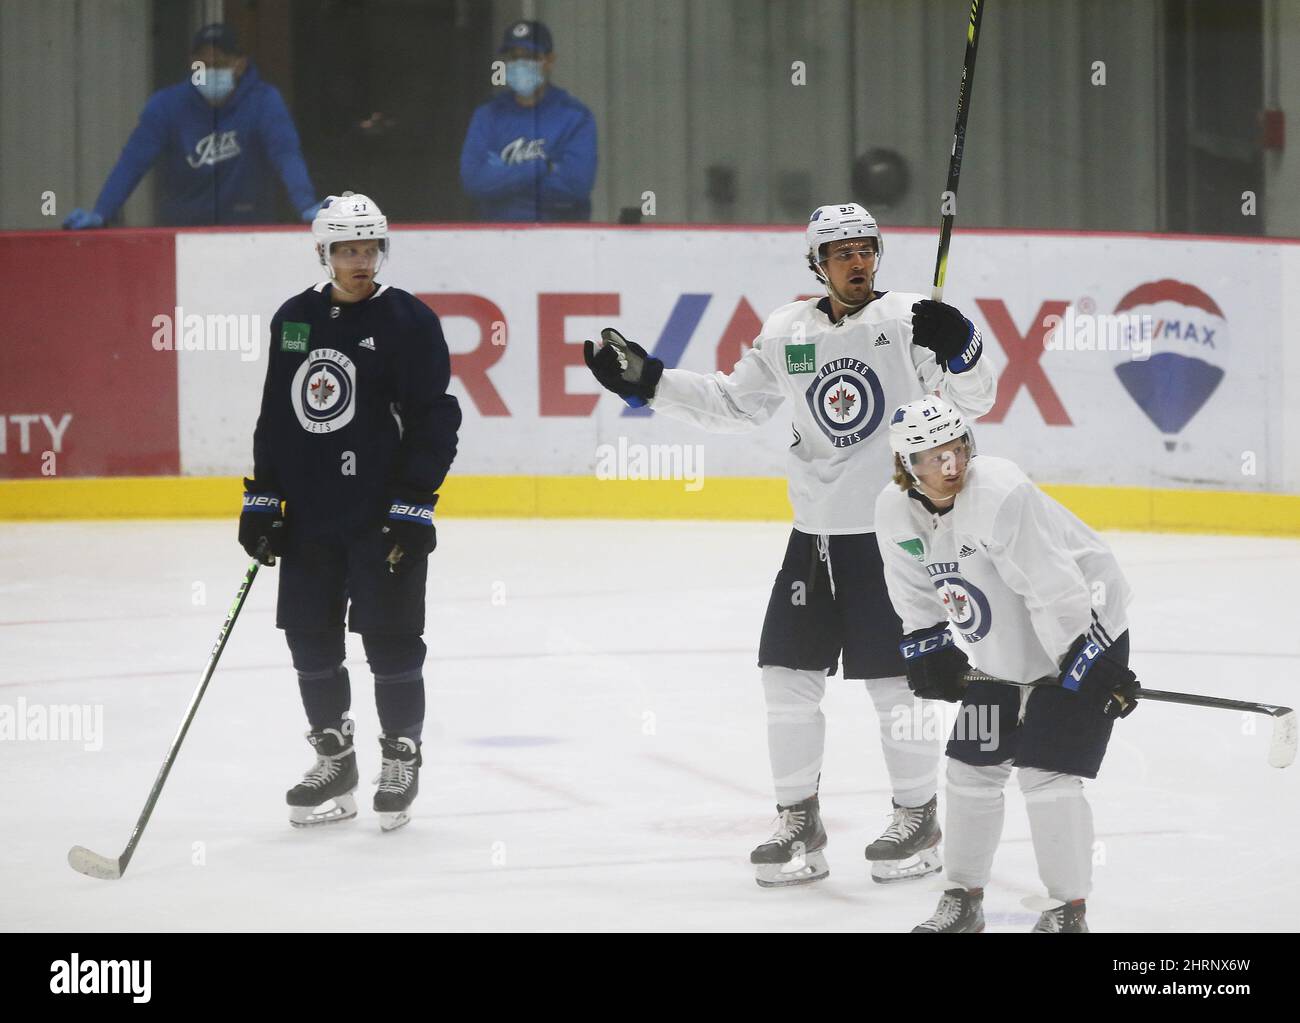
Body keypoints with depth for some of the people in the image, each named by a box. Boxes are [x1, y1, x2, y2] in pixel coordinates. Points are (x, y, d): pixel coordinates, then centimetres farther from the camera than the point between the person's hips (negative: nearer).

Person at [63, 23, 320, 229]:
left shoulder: (263, 101, -11)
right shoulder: (167, 105, -8)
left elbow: (286, 153, -22)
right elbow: (133, 161, -13)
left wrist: (306, 206, -39)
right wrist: (99, 214, -25)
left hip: (247, 226, -1)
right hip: (182, 227, 1)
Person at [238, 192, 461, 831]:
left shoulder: (409, 322, -7)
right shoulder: (294, 320, 8)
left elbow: (434, 420, -9)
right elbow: (274, 414, 16)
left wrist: (414, 504, -15)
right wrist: (262, 496, 11)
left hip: (384, 516, -5)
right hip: (309, 515, 5)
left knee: (390, 638, -2)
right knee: (310, 636, 8)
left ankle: (401, 760, 13)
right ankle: (333, 762, 21)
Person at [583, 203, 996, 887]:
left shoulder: (907, 321, -7)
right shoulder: (788, 332, 6)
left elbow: (975, 400, -9)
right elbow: (734, 404, 15)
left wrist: (957, 349, -29)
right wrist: (649, 382, 9)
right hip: (816, 530, 5)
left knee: (896, 679, -1)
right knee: (788, 672, 5)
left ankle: (918, 818, 16)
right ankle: (799, 823, 17)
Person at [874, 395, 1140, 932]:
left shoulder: (1000, 492, -30)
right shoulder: (895, 510, -8)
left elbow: (1056, 589, -30)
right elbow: (915, 594, 10)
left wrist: (1093, 665, -30)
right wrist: (928, 647, -1)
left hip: (1083, 627, -7)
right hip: (1002, 651, 7)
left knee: (1045, 772, -13)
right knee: (970, 767, 8)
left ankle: (1069, 908, -1)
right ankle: (964, 897, 24)